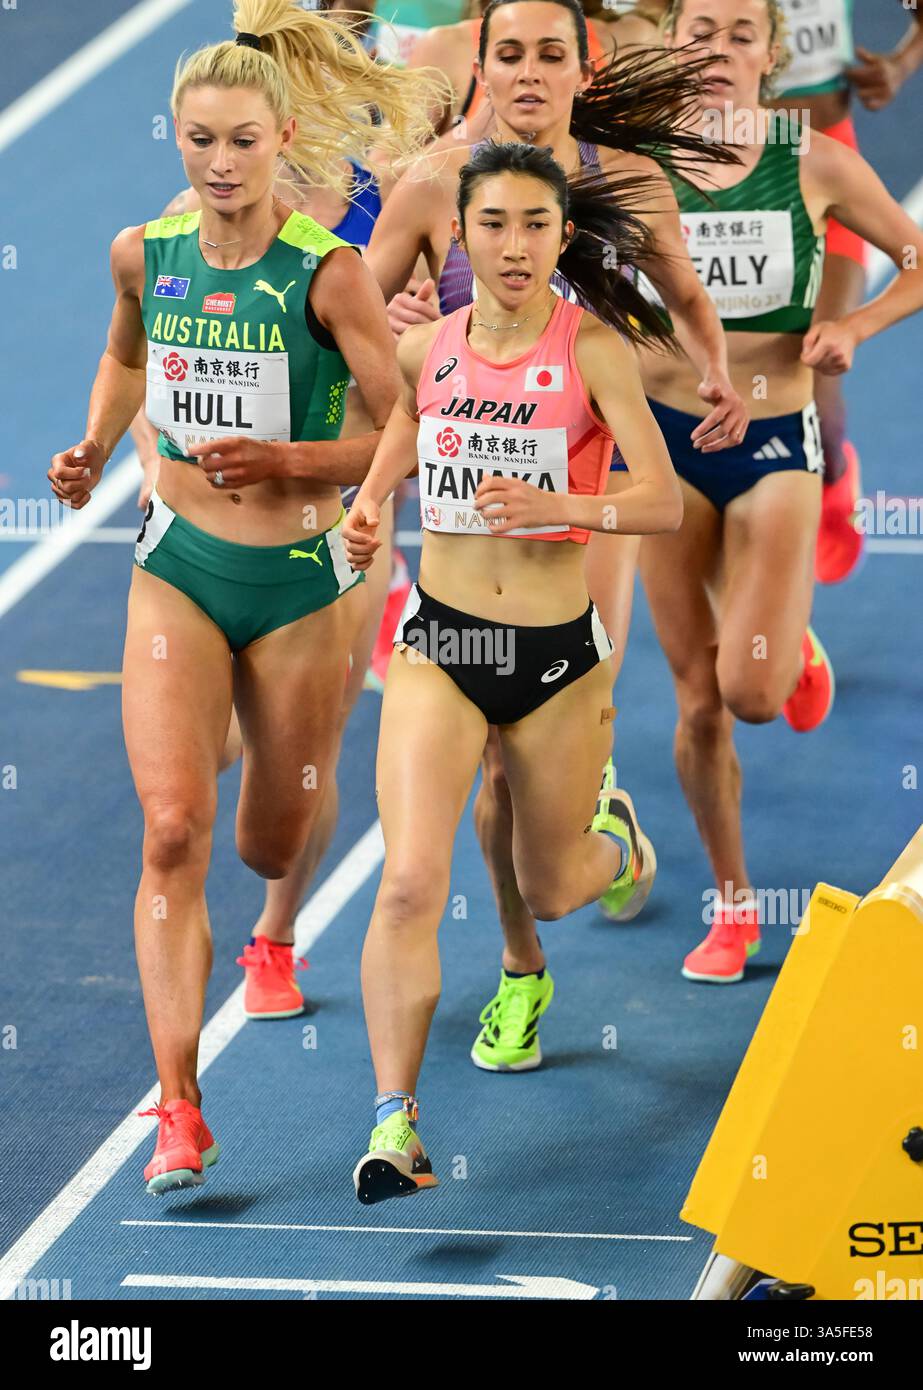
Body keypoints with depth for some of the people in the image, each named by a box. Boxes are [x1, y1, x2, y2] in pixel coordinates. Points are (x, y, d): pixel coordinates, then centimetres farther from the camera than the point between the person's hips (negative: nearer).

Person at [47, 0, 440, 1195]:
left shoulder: (328, 273, -14)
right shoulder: (144, 253, -1)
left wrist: (285, 459, -24)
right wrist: (94, 449, 6)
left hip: (301, 578, -2)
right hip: (177, 569, 2)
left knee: (271, 847, 12)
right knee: (173, 831, -13)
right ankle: (179, 1108, -10)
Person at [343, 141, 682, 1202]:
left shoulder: (593, 347, -11)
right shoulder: (425, 347, 0)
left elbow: (663, 501, -17)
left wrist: (556, 503, -33)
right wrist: (367, 505, 3)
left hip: (556, 653, -1)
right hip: (437, 643, 1)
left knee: (548, 891, 18)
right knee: (411, 885, -17)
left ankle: (606, 831, 55)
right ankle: (394, 1121, -12)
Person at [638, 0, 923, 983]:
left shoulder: (816, 166, -5)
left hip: (774, 438, -1)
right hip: (666, 439, 1)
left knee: (753, 693, -13)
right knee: (697, 699, 5)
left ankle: (794, 647, 25)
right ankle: (731, 907, 21)